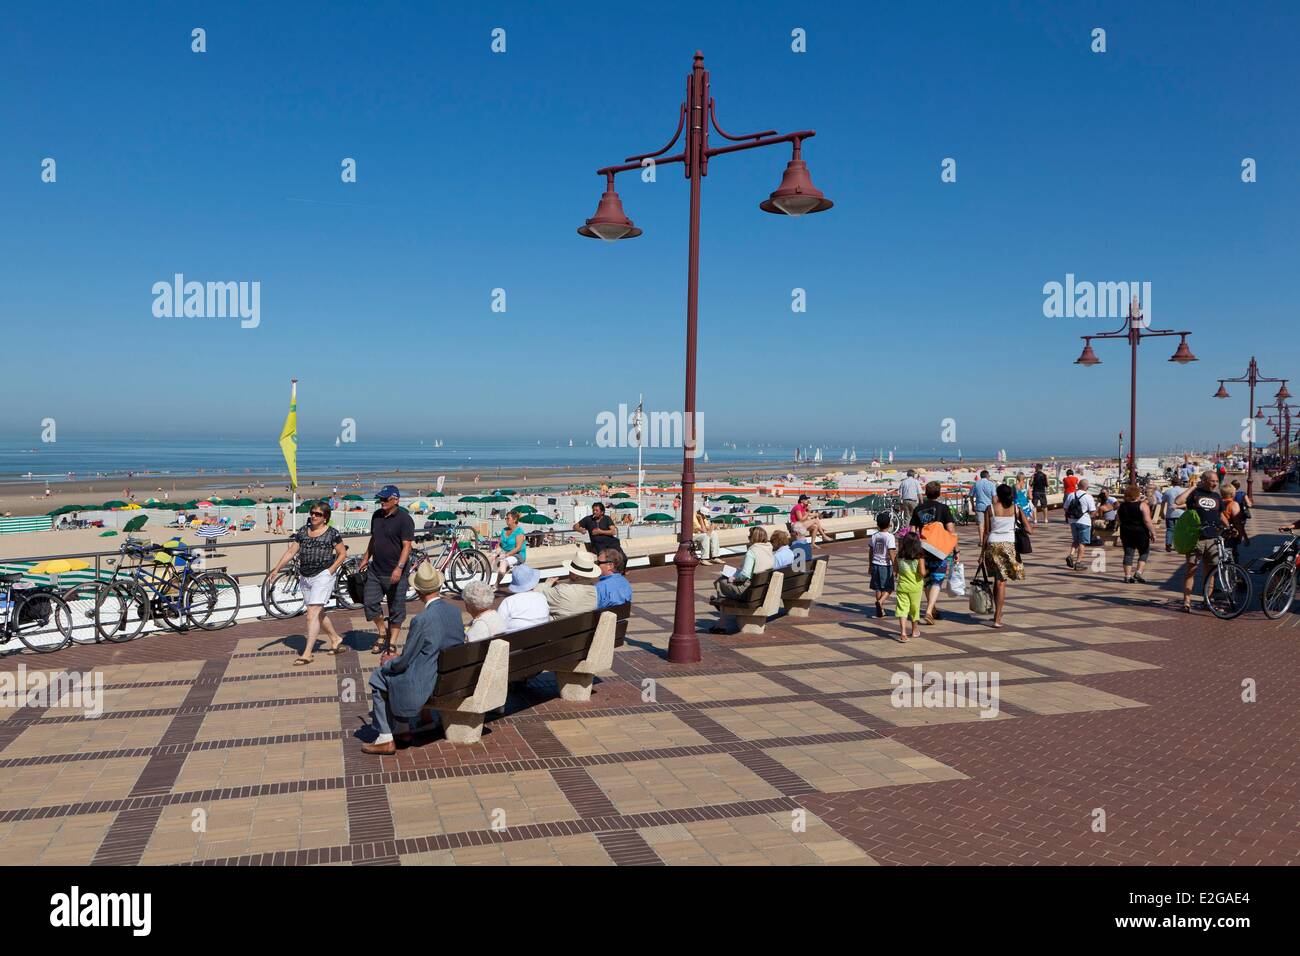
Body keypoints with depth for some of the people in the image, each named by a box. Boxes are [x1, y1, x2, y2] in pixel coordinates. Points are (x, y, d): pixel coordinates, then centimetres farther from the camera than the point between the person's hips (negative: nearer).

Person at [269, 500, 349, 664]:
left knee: (312, 614, -13)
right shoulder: (302, 532, 8)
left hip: (323, 575, -6)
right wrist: (276, 570, 0)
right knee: (319, 613, 16)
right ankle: (335, 639, 35)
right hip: (305, 577, 6)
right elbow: (290, 552, 7)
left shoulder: (332, 533, -5)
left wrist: (331, 570, -9)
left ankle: (307, 654, -11)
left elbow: (342, 554, 1)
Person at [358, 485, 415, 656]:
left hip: (395, 573, -6)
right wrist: (365, 559, 21)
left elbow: (407, 546, -17)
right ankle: (383, 632, 25)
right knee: (370, 602, 4)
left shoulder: (404, 519, -12)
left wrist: (399, 568, -26)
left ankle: (392, 643, 14)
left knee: (396, 609, 3)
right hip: (375, 570, 6)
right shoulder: (376, 515, 9)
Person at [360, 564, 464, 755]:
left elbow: (404, 661, -15)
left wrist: (388, 662, 8)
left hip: (428, 684, -8)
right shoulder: (454, 611, -2)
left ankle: (386, 739, 17)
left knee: (378, 677, 13)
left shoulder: (422, 620, -24)